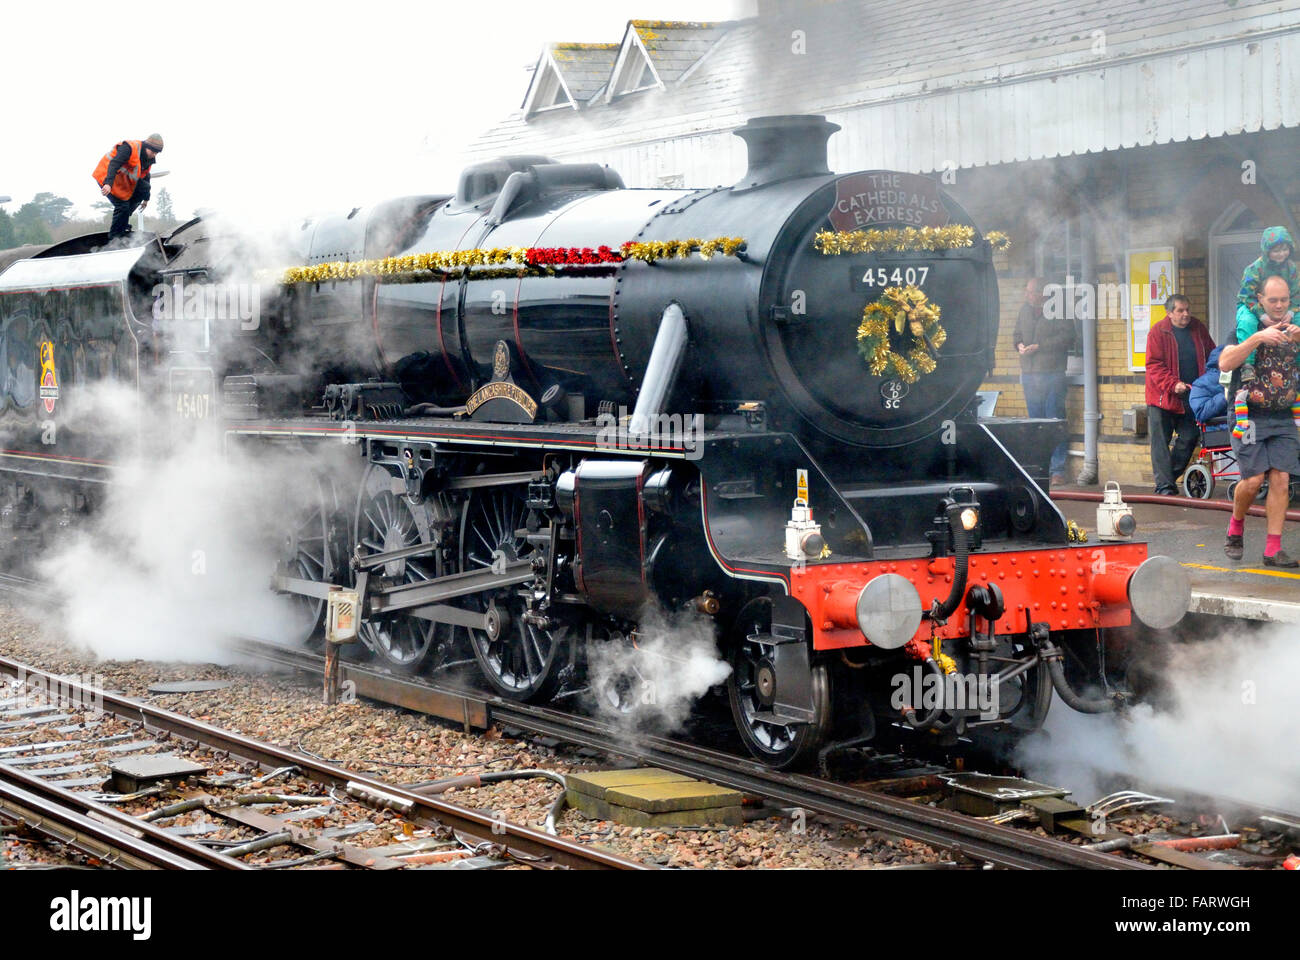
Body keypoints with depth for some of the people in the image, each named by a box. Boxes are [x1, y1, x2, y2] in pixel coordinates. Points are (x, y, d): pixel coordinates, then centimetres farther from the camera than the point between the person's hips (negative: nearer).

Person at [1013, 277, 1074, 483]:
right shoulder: (1025, 309, 14)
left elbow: (1067, 337, -13)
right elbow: (1018, 333, 26)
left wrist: (1039, 346, -14)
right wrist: (1019, 345, 3)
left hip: (1053, 373, -6)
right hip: (1029, 373, 6)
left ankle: (1057, 470, -4)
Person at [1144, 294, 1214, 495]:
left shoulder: (1198, 329, 7)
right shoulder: (1158, 332, -7)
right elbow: (1154, 365, -12)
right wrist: (1173, 384, -22)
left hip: (1190, 398, 4)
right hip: (1162, 397, -4)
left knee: (1189, 438, 5)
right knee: (1161, 442, -3)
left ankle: (1169, 477, 19)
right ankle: (1164, 486, 1)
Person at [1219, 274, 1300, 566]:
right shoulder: (1246, 326, 0)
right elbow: (1225, 363, -14)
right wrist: (1257, 338, -24)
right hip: (1251, 415, -3)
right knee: (1253, 479, -11)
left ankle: (1273, 550, -3)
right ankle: (1236, 527, 17)